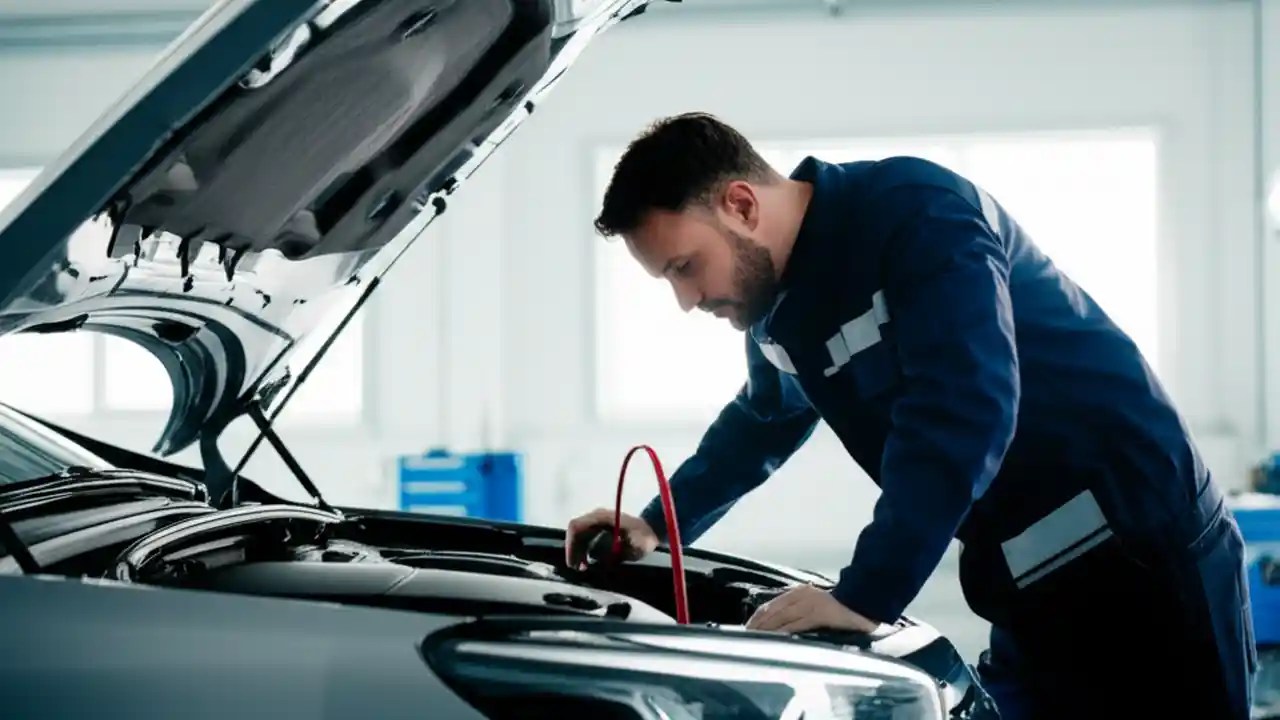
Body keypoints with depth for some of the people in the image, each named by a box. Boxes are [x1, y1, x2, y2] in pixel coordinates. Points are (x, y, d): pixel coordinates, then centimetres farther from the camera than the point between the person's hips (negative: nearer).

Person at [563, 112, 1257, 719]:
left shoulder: (913, 211, -18)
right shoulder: (778, 312, 8)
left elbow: (965, 407, -30)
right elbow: (759, 425, 32)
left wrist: (863, 598, -32)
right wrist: (660, 525, 32)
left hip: (1141, 561, -8)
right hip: (1034, 594, 8)